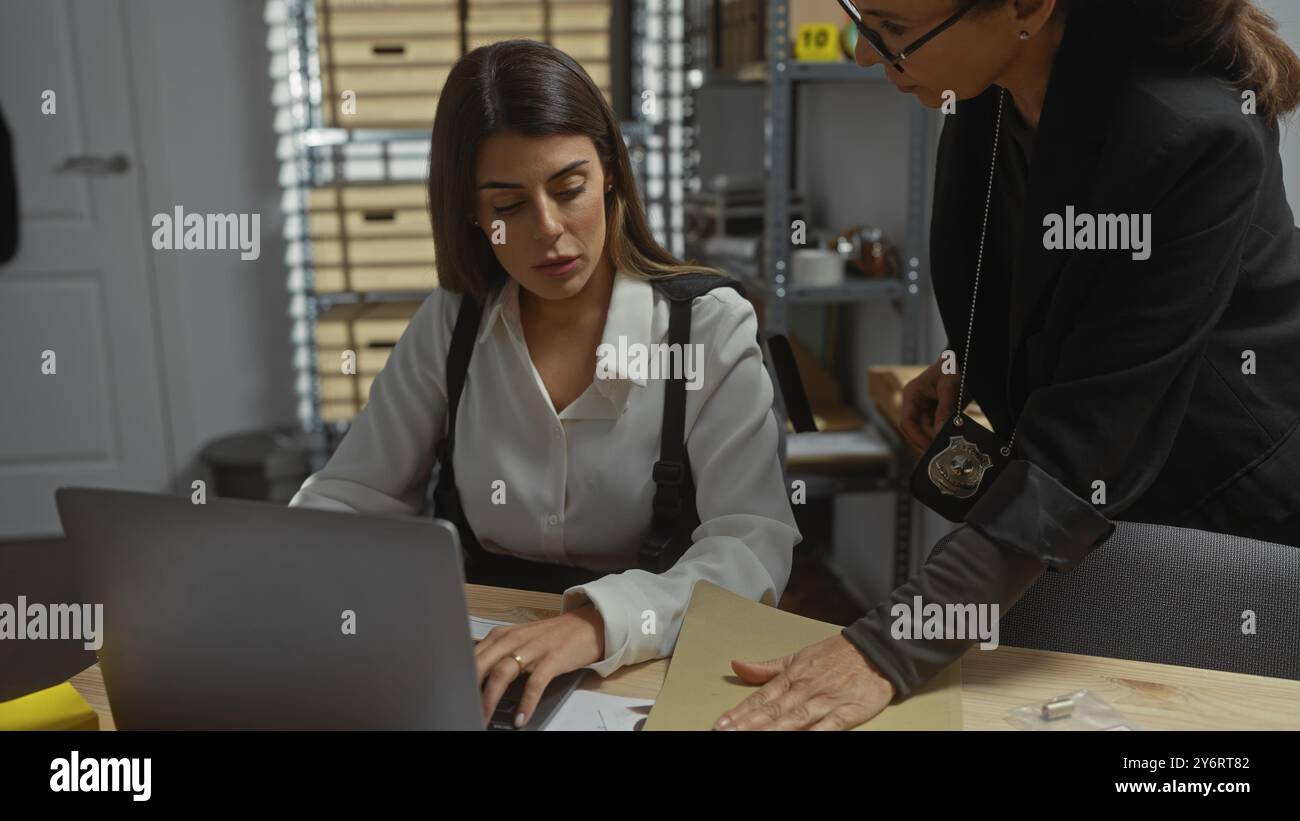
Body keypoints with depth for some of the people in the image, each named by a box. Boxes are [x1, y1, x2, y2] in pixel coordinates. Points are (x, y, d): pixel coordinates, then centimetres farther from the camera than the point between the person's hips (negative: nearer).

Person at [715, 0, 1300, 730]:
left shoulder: (1199, 137, -34)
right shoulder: (993, 85, -12)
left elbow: (1091, 437, -36)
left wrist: (889, 649, -39)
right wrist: (972, 360, -2)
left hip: (1226, 515, -6)